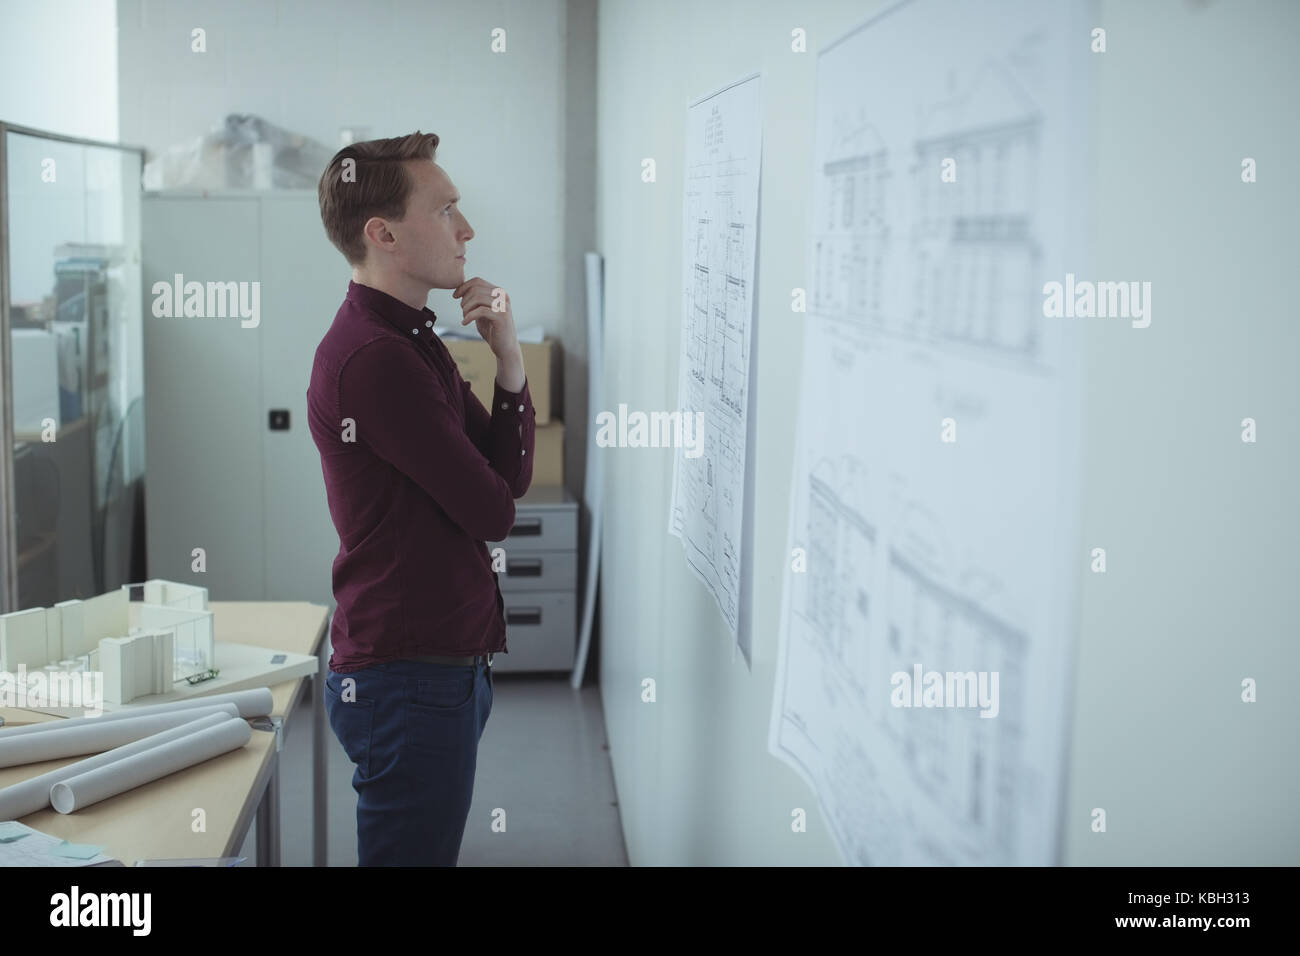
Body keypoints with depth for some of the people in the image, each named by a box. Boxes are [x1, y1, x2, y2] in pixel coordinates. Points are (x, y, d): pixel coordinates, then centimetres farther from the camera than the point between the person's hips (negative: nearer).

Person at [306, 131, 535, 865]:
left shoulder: (414, 340, 13)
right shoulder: (373, 357, -21)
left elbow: (510, 477, 8)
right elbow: (493, 512, -18)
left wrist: (509, 358, -7)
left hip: (447, 661, 10)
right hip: (411, 678, -10)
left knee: (430, 850, 21)